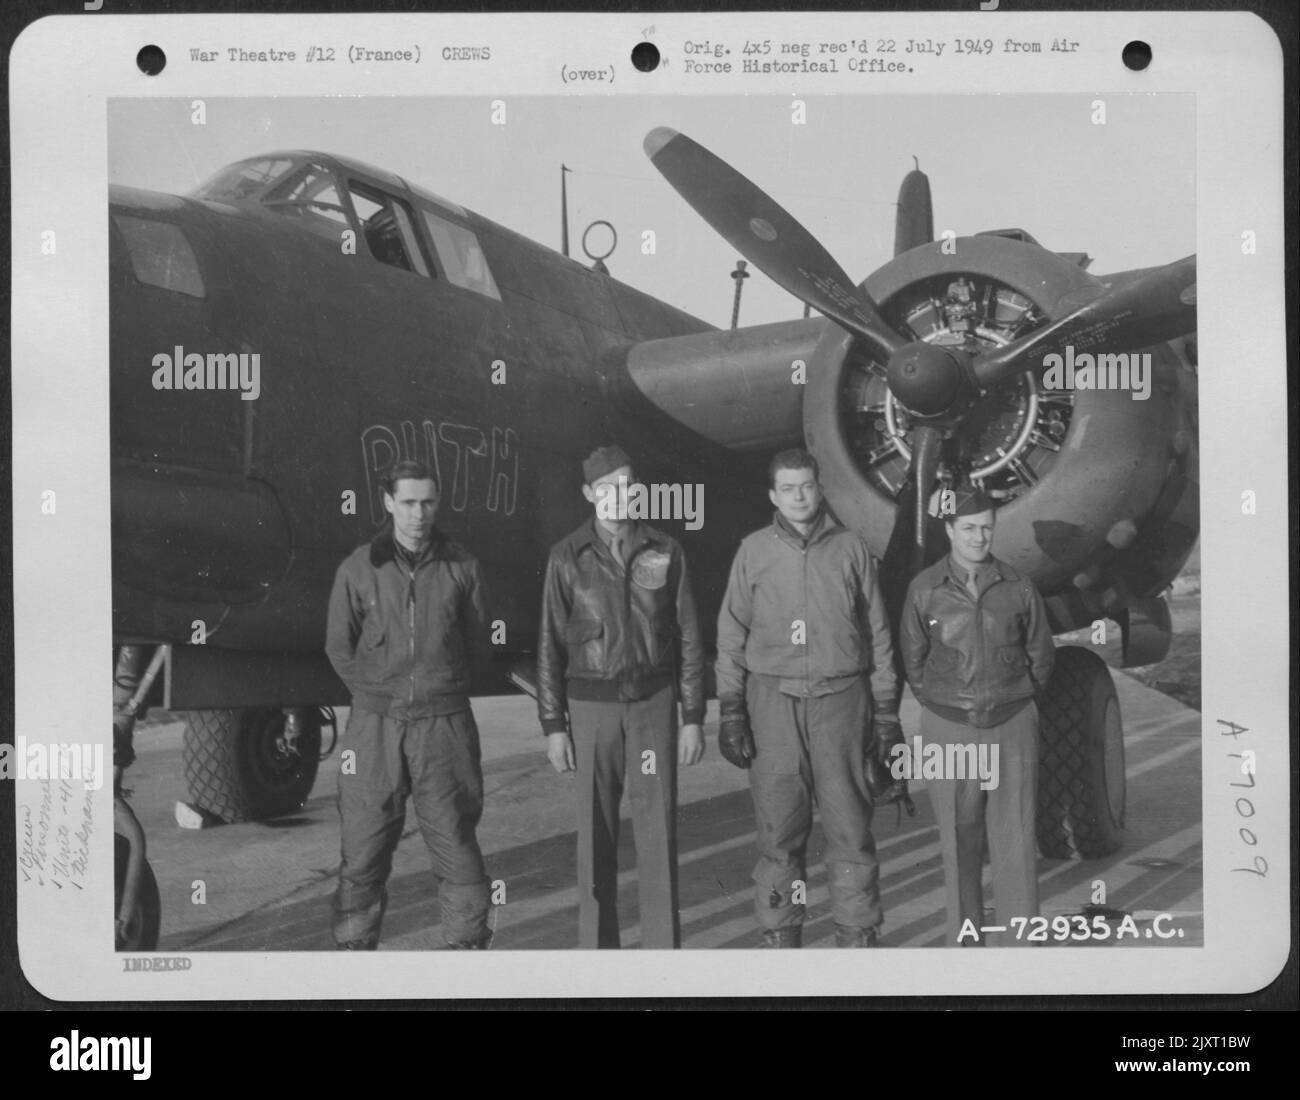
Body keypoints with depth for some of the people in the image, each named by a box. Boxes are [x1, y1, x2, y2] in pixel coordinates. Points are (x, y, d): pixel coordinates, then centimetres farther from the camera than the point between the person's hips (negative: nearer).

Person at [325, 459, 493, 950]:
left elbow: (476, 639, 13)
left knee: (458, 851, 3)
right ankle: (354, 946, 16)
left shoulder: (461, 567, 2)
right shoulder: (358, 569, 0)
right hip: (375, 728, 0)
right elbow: (339, 647, 9)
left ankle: (467, 943, 15)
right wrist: (379, 693, 6)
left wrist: (439, 684, 9)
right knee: (363, 858, 4)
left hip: (445, 726, 0)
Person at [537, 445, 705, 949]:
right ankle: (597, 941, 16)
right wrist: (553, 726, -4)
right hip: (592, 704, 0)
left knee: (658, 828, 0)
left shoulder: (665, 552, 0)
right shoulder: (567, 557, -2)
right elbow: (550, 646, 0)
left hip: (654, 701, 0)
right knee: (596, 831, 4)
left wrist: (693, 718, 0)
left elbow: (688, 639, 3)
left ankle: (663, 944, 8)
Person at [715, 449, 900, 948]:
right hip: (773, 698, 0)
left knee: (850, 824, -1)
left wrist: (886, 708, 7)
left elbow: (877, 632, 10)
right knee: (778, 827, 2)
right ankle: (780, 935, 12)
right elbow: (731, 635, 6)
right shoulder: (754, 551, 5)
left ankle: (857, 935, 8)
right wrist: (731, 712, 1)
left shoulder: (850, 547, 6)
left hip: (841, 698, 0)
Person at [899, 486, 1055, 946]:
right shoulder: (924, 589, -3)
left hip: (1012, 726, 0)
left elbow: (1040, 654, 11)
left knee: (1016, 841, -1)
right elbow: (913, 658, 9)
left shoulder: (1018, 588, -2)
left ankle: (1018, 941, 7)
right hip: (949, 728, 0)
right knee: (960, 843, 7)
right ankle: (966, 937, 19)